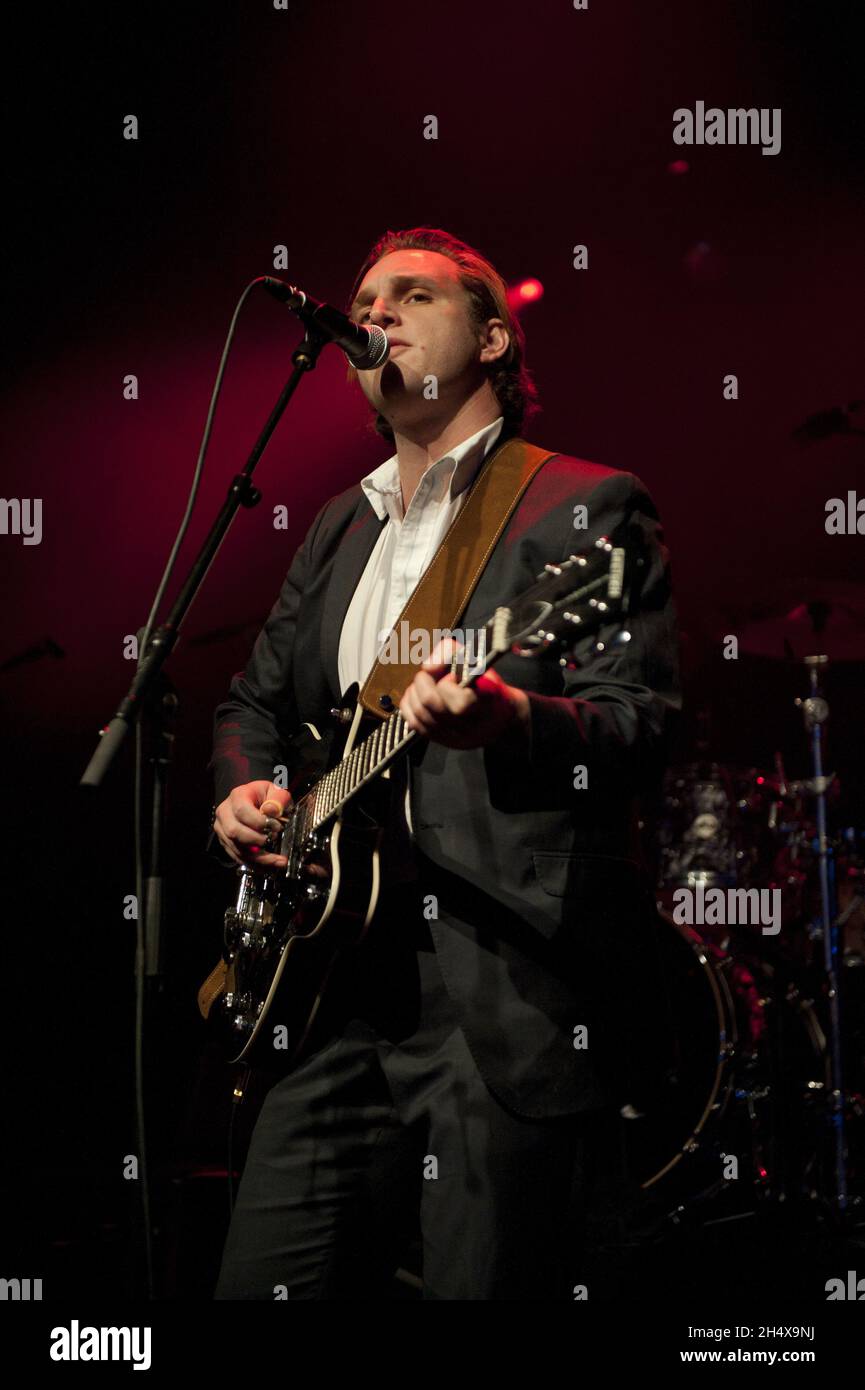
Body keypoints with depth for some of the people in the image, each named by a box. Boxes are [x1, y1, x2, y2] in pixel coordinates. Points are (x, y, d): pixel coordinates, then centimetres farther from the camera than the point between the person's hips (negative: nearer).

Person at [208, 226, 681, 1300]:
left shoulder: (587, 507, -1)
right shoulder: (338, 527, 20)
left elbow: (641, 726, -14)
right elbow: (255, 700, 29)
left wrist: (510, 723, -34)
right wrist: (244, 791, 7)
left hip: (509, 997, -6)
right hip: (335, 978, 6)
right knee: (260, 1287, 6)